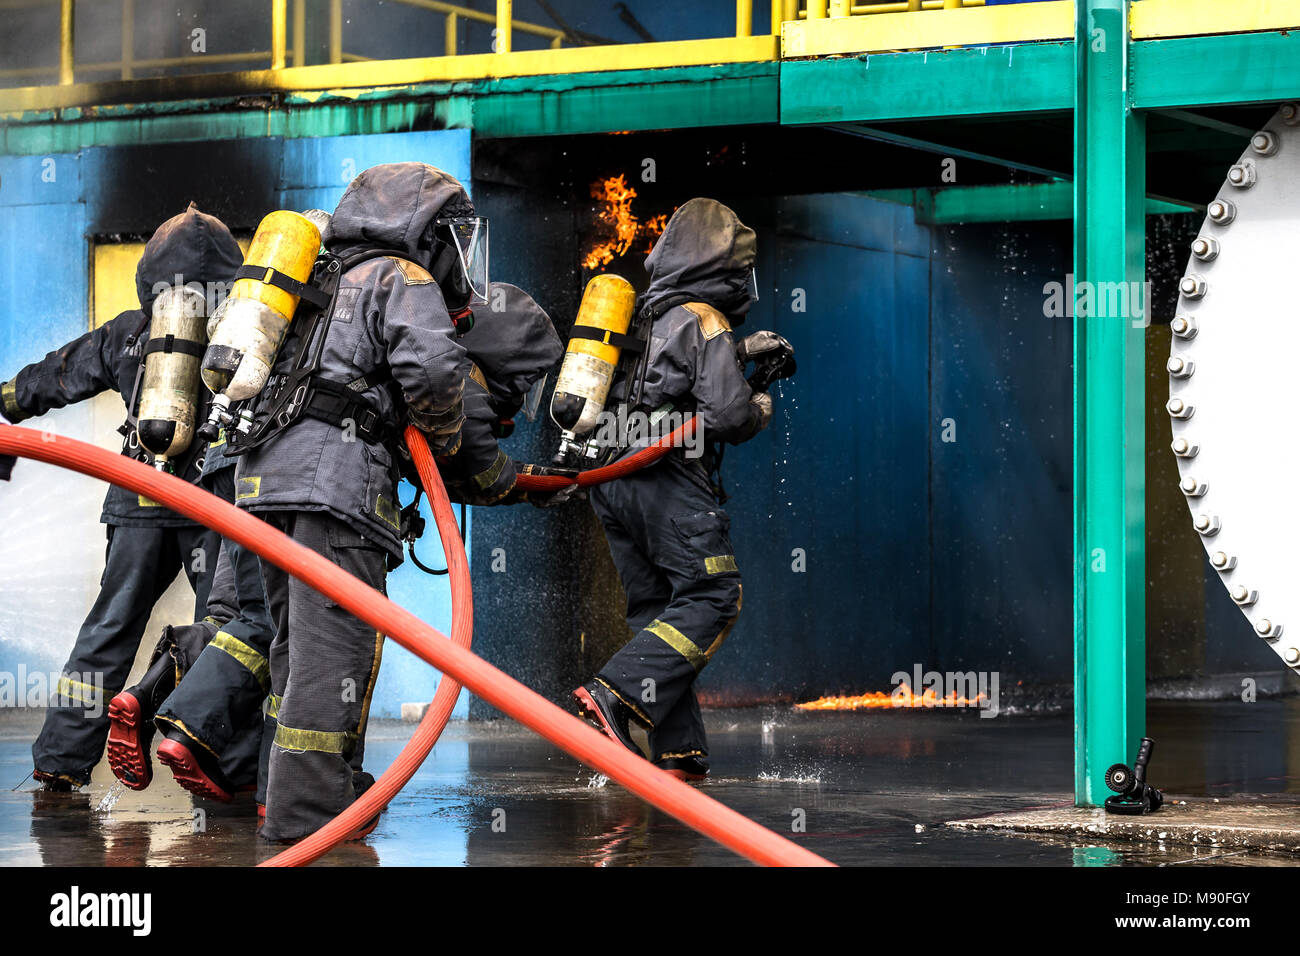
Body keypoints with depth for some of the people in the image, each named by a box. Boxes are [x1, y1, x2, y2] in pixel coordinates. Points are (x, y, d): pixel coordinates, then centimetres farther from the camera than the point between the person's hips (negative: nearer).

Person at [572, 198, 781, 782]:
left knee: (657, 611, 9)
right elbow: (727, 412, -14)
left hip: (609, 483, 8)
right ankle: (615, 695, -23)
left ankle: (678, 752, 4)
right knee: (712, 600, -7)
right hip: (667, 477, -8)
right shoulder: (706, 323, -5)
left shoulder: (641, 319, 18)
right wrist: (761, 409, 8)